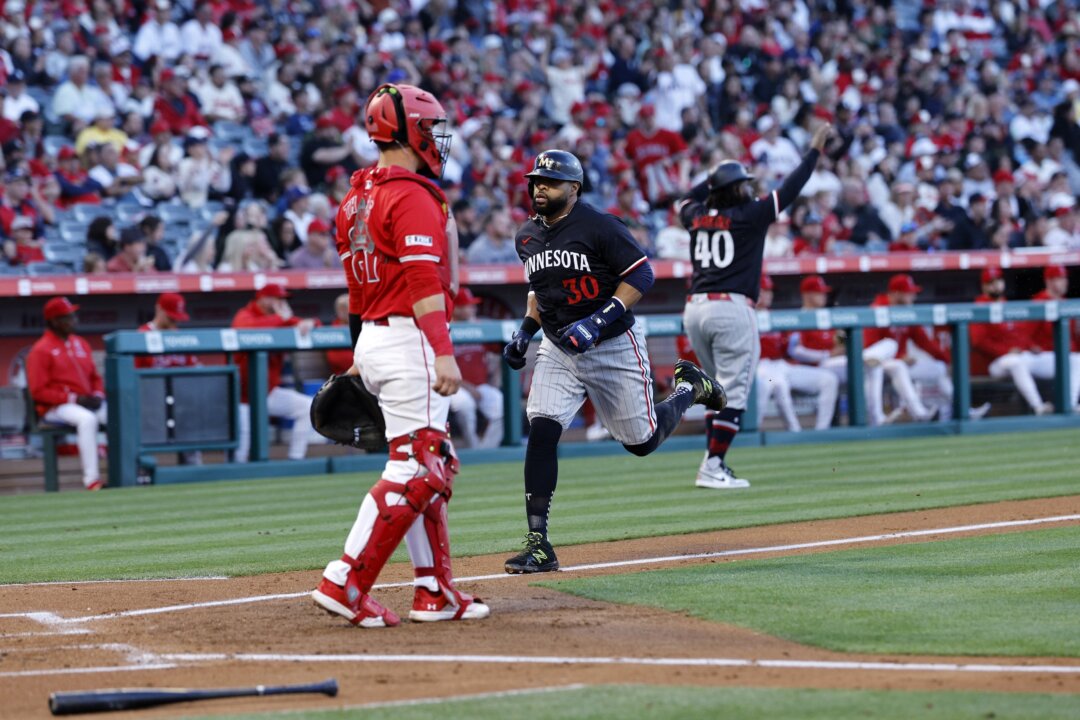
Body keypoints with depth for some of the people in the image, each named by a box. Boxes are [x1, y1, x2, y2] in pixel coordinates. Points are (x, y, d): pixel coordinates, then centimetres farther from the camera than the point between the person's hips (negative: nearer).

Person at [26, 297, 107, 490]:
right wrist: (73, 399, -17)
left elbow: (95, 378, 22)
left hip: (88, 401, 7)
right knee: (87, 419, -36)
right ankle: (91, 480, -36)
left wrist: (98, 395, -1)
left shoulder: (80, 344, 16)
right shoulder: (40, 351, -6)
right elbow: (38, 392, -12)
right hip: (55, 408, -7)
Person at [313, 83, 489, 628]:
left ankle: (435, 590, 15)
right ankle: (344, 583, -15)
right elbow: (424, 283, -22)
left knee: (434, 467, 14)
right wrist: (443, 355, -26)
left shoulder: (357, 199, 14)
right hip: (409, 340, -10)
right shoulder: (413, 198, -14)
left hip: (373, 339, 10)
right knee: (414, 470, -9)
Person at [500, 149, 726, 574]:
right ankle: (537, 543, -16)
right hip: (559, 349, 4)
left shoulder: (599, 227, -16)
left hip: (614, 347, -4)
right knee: (542, 430, -16)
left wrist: (598, 321, -25)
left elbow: (641, 275, -16)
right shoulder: (527, 237, 5)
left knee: (642, 441, 6)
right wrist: (526, 330, 7)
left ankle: (690, 388, 39)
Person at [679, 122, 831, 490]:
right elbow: (788, 190, -2)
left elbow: (685, 200, 35)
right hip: (732, 308, -7)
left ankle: (714, 463, 13)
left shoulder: (697, 217, 11)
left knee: (721, 387, 18)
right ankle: (713, 467, -12)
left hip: (695, 309, 7)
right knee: (733, 391, -5)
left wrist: (716, 176, 38)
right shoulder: (748, 216, -4)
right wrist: (815, 149, 5)